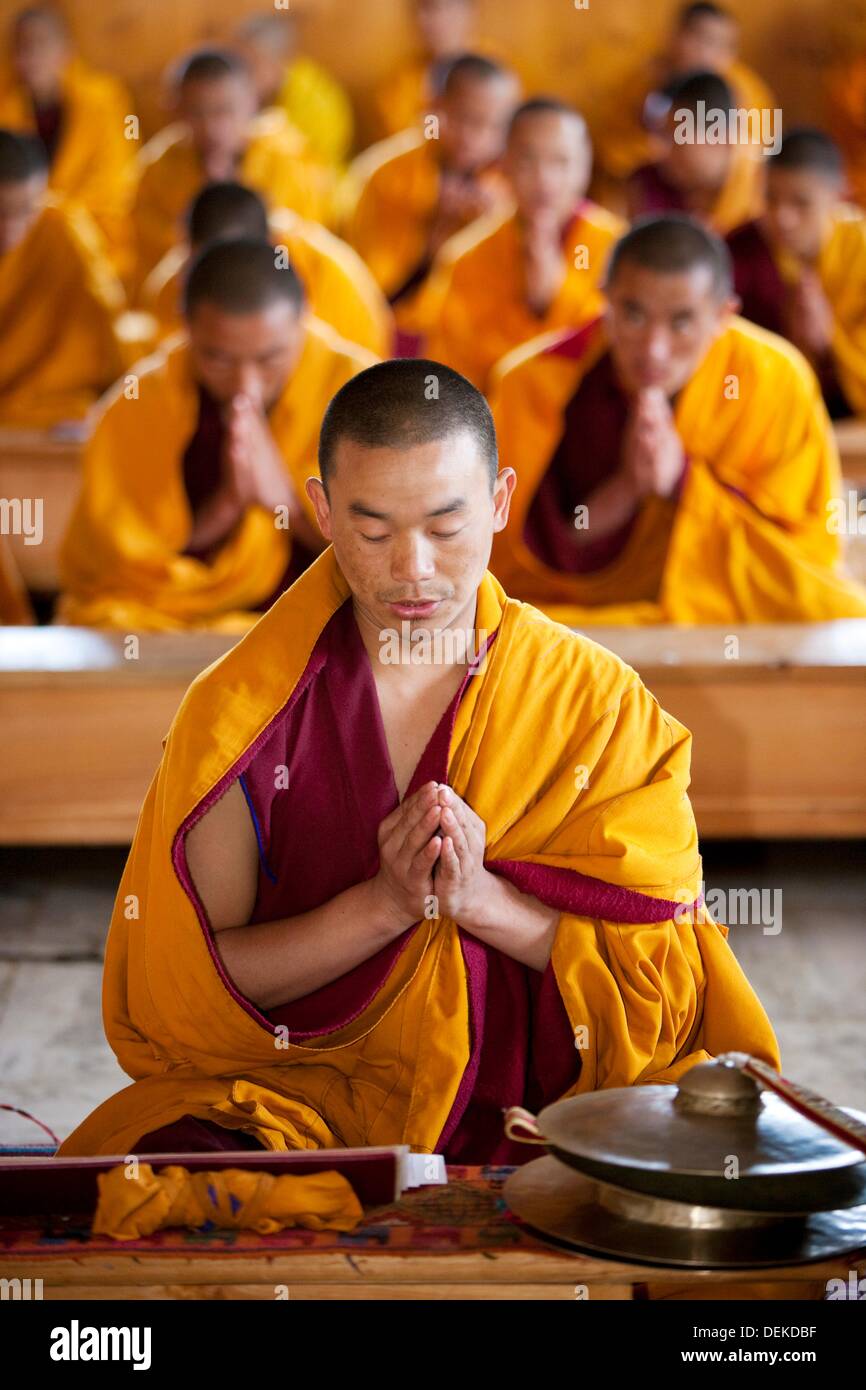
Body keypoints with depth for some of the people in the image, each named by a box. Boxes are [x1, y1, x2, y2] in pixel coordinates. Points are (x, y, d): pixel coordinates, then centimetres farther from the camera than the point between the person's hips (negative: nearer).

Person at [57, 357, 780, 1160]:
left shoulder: (596, 702, 1)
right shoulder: (241, 713, -3)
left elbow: (663, 971, 0)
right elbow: (185, 989, -4)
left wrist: (482, 897, -16)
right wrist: (384, 904, -17)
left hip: (533, 1110, 1)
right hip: (293, 1103, -1)